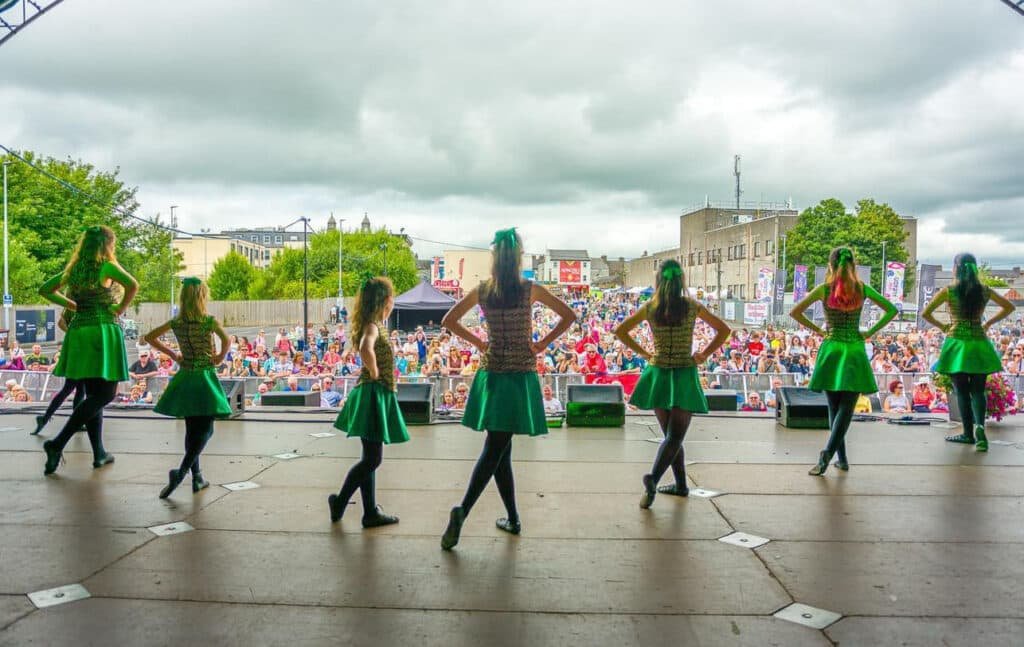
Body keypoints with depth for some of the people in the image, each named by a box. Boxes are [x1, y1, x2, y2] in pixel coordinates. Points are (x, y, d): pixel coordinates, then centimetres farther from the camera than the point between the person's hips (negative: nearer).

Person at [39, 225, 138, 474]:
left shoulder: (74, 269, 13)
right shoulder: (107, 266, -5)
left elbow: (45, 290, 22)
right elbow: (133, 285, -23)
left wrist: (74, 305, 17)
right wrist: (120, 309, -9)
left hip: (78, 331, 7)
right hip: (102, 331, -7)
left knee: (94, 394, 12)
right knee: (105, 394, -4)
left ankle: (99, 453, 14)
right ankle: (58, 443, -14)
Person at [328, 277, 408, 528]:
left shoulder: (377, 325, 13)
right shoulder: (373, 326, -16)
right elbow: (366, 350, -37)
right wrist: (374, 374, -22)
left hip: (379, 396, 10)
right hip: (373, 395, -10)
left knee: (371, 458, 12)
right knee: (372, 458, -3)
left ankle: (371, 512, 18)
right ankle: (339, 501, 10)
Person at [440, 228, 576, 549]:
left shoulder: (482, 290, 0)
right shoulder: (530, 289, -6)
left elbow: (448, 321, 6)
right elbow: (568, 315, -4)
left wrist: (478, 342, 10)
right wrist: (543, 343, 2)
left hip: (491, 375, 3)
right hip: (520, 375, -3)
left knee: (500, 450, 12)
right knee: (494, 450, -3)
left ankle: (513, 519, 18)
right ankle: (462, 511, -18)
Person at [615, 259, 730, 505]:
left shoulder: (650, 308, -1)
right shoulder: (691, 306, -3)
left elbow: (620, 331, 3)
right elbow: (723, 330, 2)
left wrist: (644, 353, 7)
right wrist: (703, 355, 5)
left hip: (658, 374, 2)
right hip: (684, 375, -2)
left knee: (670, 434, 17)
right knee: (675, 436, -4)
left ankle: (681, 485, 22)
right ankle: (653, 477, -25)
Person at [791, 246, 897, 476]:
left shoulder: (824, 289, -4)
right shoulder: (862, 289, 2)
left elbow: (795, 312, -6)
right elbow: (891, 310, 7)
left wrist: (817, 330, 4)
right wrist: (870, 332, 7)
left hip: (831, 350, 0)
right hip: (855, 351, 0)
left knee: (834, 408, 11)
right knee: (846, 408, -1)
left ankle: (842, 458, 13)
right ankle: (827, 454, -16)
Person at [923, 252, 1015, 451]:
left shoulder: (948, 291, -7)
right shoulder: (984, 291, 3)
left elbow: (925, 313, -8)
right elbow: (1009, 307, 14)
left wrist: (942, 326, 6)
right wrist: (988, 323, 16)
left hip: (957, 343, -2)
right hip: (979, 344, 2)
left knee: (962, 391, 7)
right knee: (978, 390, 6)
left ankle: (968, 433, 10)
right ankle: (979, 426, -17)